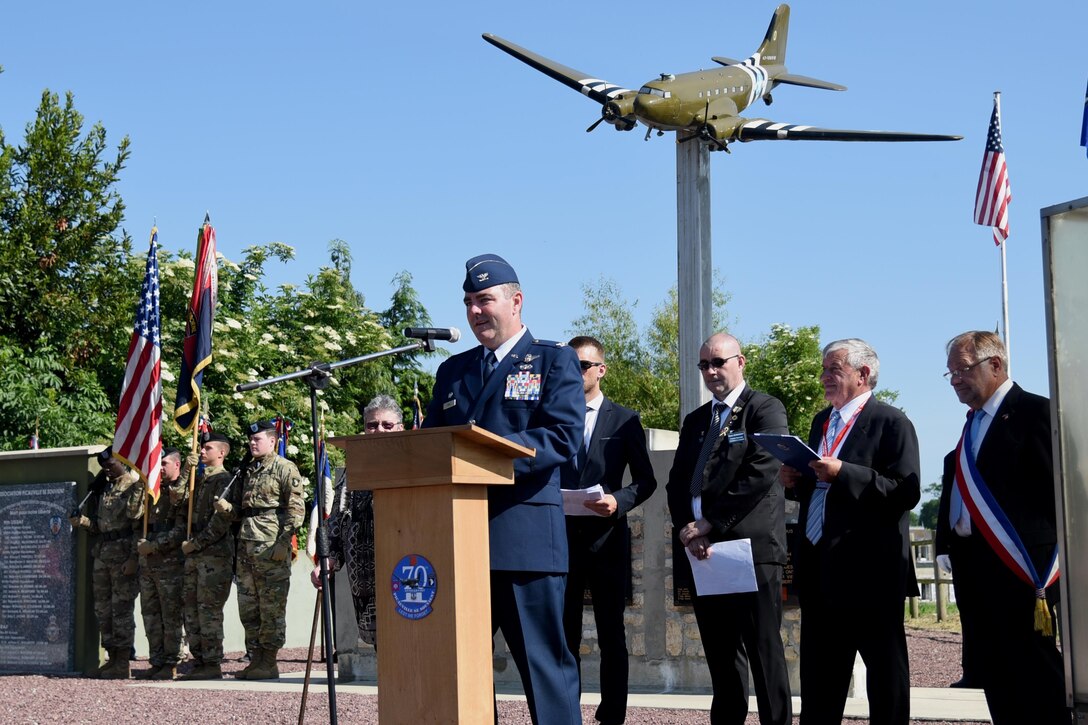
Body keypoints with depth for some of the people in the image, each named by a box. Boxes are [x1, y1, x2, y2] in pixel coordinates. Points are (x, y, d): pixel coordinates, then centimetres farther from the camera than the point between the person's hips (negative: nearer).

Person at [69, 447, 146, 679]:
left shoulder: (135, 487, -7)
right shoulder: (105, 489, 18)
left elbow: (140, 524, -13)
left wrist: (134, 558, -19)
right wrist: (83, 521, 0)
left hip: (123, 555, -8)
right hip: (102, 553, 8)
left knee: (122, 609, -5)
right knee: (103, 609, 9)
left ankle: (122, 664, -1)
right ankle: (112, 659, 16)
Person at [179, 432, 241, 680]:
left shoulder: (226, 481, -7)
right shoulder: (200, 480, 21)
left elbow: (221, 521, -15)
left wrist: (195, 543, -15)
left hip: (216, 554, -9)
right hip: (194, 555, 9)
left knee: (209, 609, -8)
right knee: (191, 610, 9)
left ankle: (213, 665, -5)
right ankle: (199, 662, 14)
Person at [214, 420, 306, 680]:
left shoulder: (285, 469, -3)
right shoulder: (249, 471, 21)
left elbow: (296, 509, -10)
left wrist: (283, 542, -17)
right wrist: (228, 508, 6)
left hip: (271, 546, -8)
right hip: (246, 543, 8)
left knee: (272, 606, -4)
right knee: (248, 607, 8)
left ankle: (269, 663, 0)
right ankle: (256, 659, 14)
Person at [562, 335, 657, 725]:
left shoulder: (625, 420, 4)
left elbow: (645, 480, 4)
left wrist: (619, 501, -14)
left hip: (607, 537, -1)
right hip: (561, 536, 2)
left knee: (611, 634, 4)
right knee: (564, 633, 5)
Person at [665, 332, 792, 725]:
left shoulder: (766, 409, 0)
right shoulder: (694, 421, 21)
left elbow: (762, 473, -13)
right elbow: (677, 483, 14)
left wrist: (713, 522, -14)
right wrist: (687, 528, -5)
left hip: (750, 546, -6)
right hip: (701, 551, 6)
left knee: (764, 652, -5)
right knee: (720, 656, 9)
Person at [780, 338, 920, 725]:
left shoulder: (891, 422, -8)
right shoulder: (821, 421, 16)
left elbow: (906, 491, -18)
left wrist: (843, 474, -24)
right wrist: (798, 480, 2)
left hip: (869, 568, -8)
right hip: (821, 567, 8)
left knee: (885, 670, 2)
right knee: (819, 673, 13)